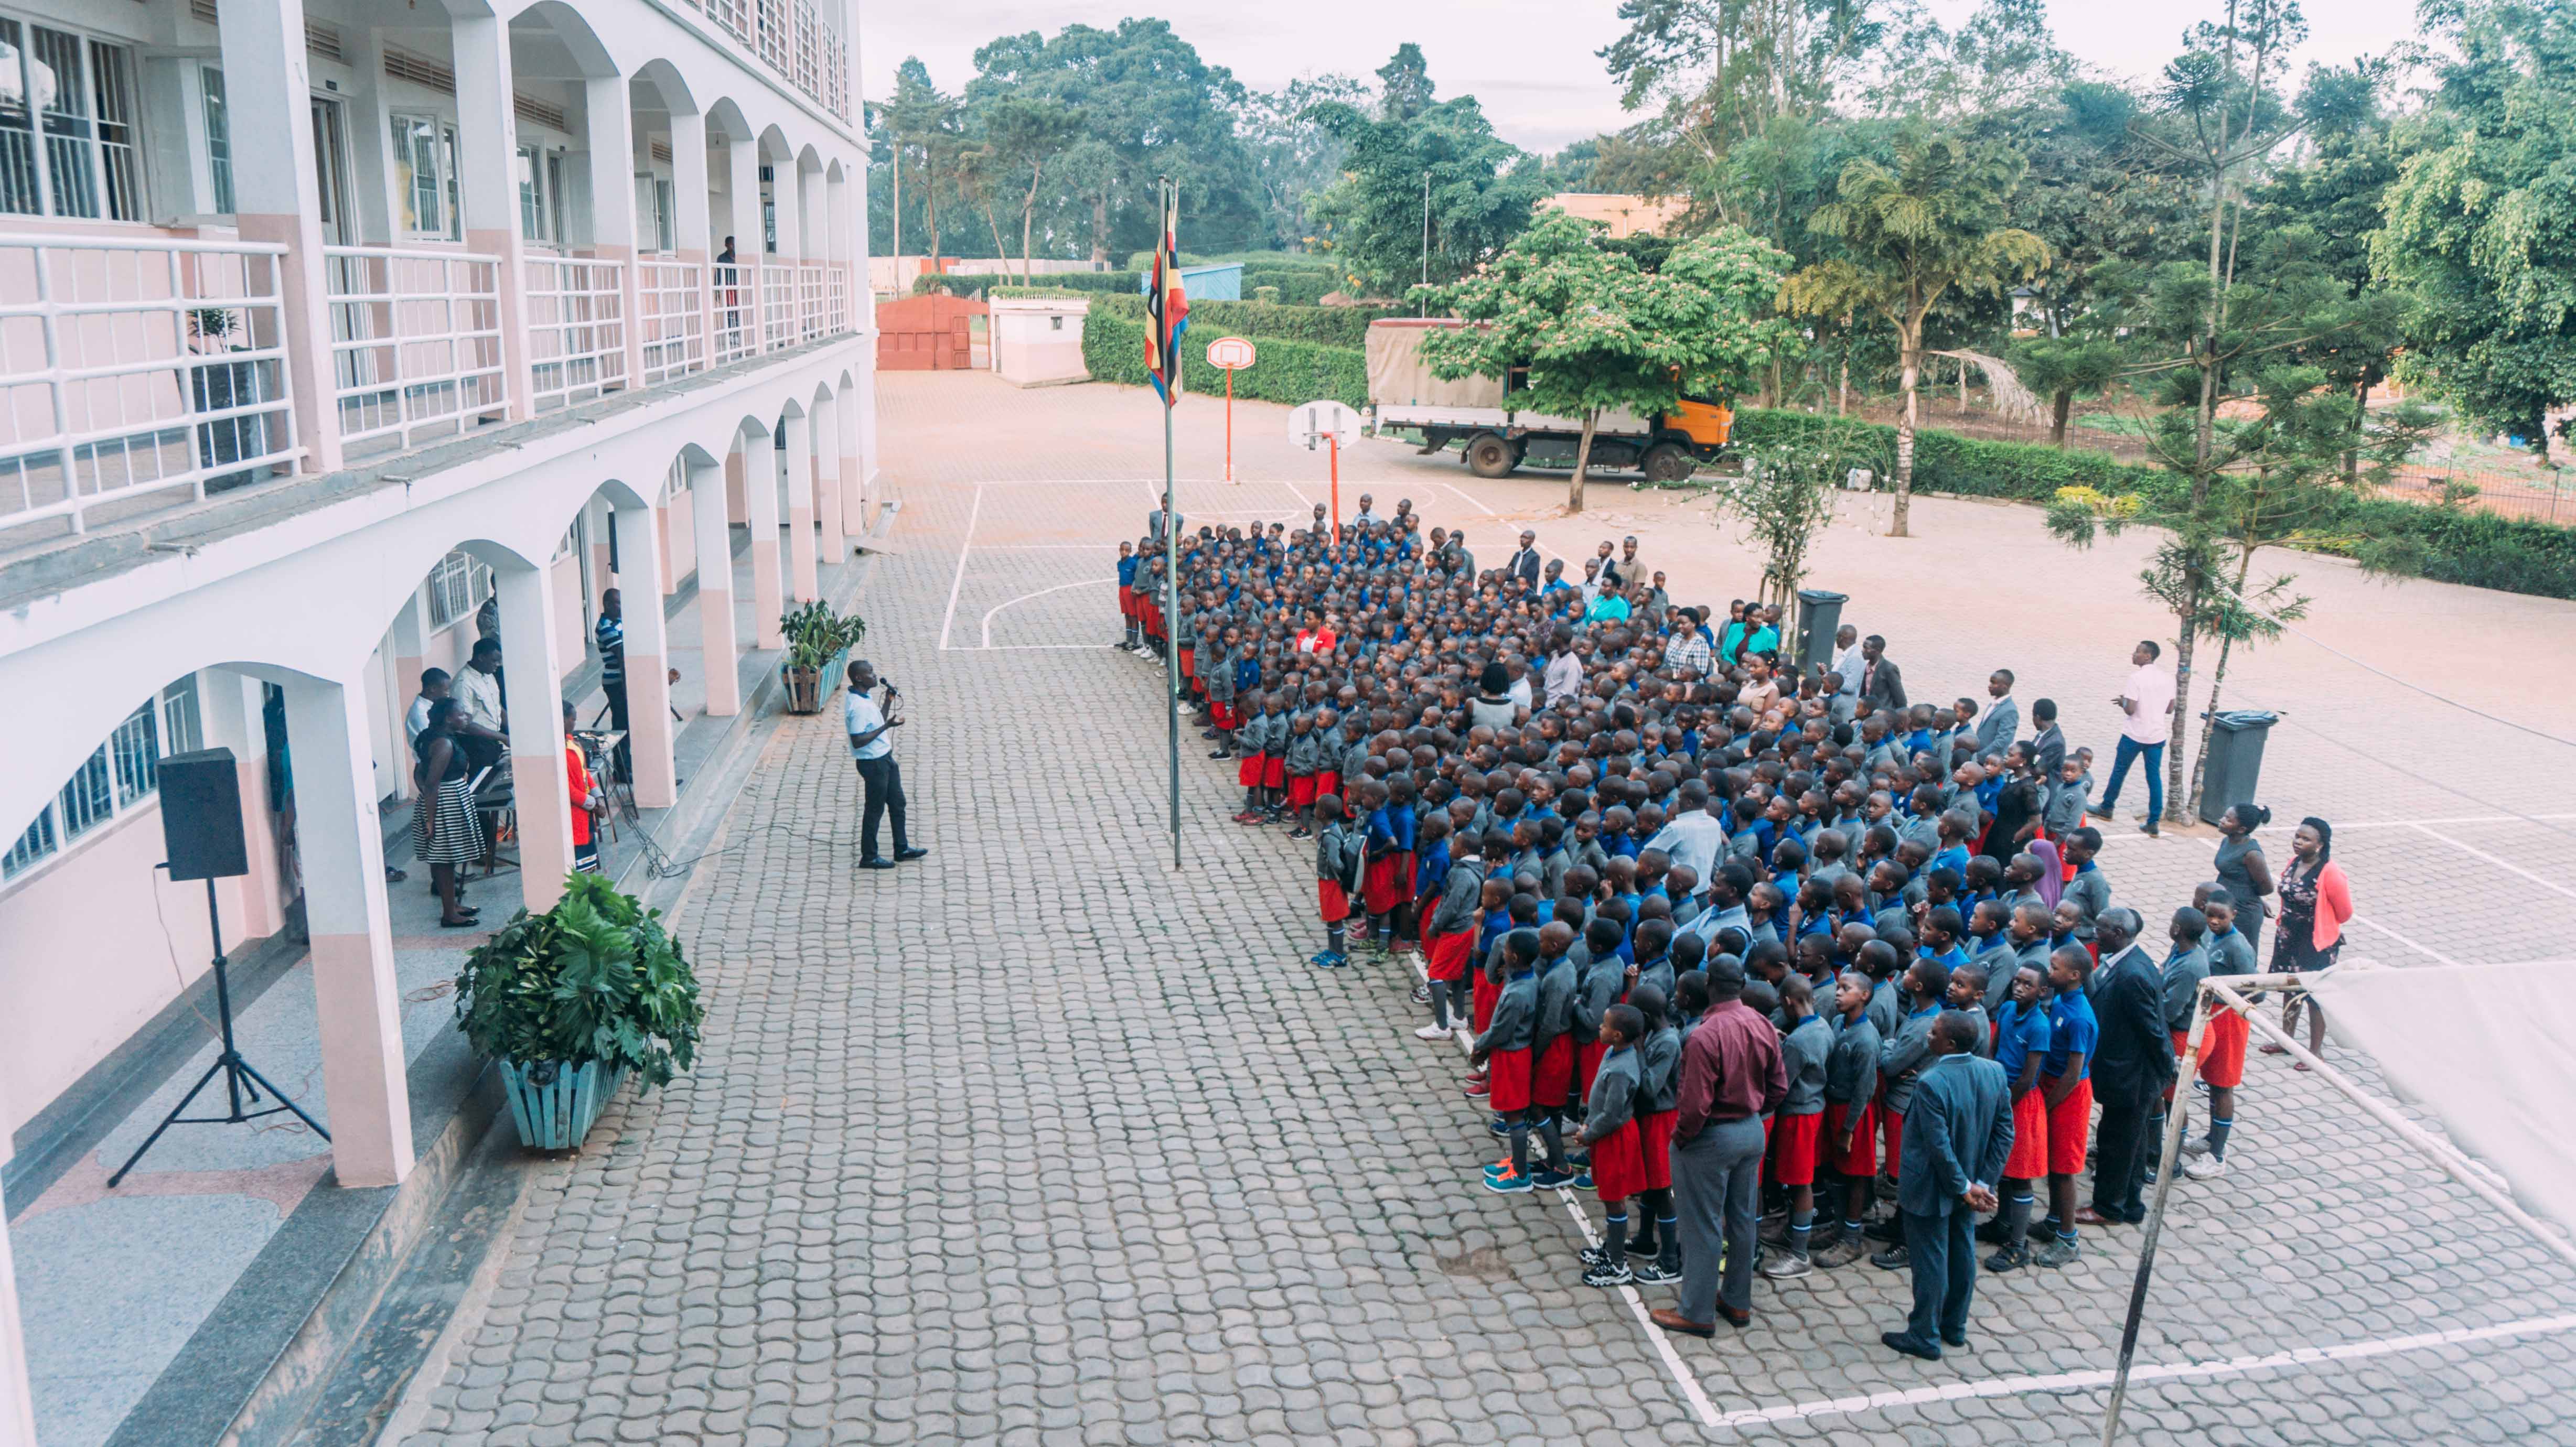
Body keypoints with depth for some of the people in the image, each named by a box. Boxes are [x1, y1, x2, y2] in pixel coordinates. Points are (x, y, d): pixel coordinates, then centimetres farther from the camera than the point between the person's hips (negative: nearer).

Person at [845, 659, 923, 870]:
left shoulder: (865, 698, 6)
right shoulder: (856, 706, -26)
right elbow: (858, 741, -29)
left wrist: (888, 700, 8)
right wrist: (886, 727, -28)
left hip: (884, 759, 10)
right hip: (873, 763, -10)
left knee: (898, 804, 18)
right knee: (875, 810, 3)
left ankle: (901, 848, 30)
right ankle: (869, 857, 17)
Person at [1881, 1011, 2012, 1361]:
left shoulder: (1932, 1083, -30)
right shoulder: (1995, 1073, -8)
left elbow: (1939, 1146, -27)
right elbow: (2005, 1134, -4)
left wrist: (1964, 1188, -15)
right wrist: (1983, 1183, -4)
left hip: (1931, 1190, -7)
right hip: (1969, 1180, 7)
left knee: (1929, 1262, 7)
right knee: (1962, 1254, 21)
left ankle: (1925, 1338, 20)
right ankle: (1955, 1327, 36)